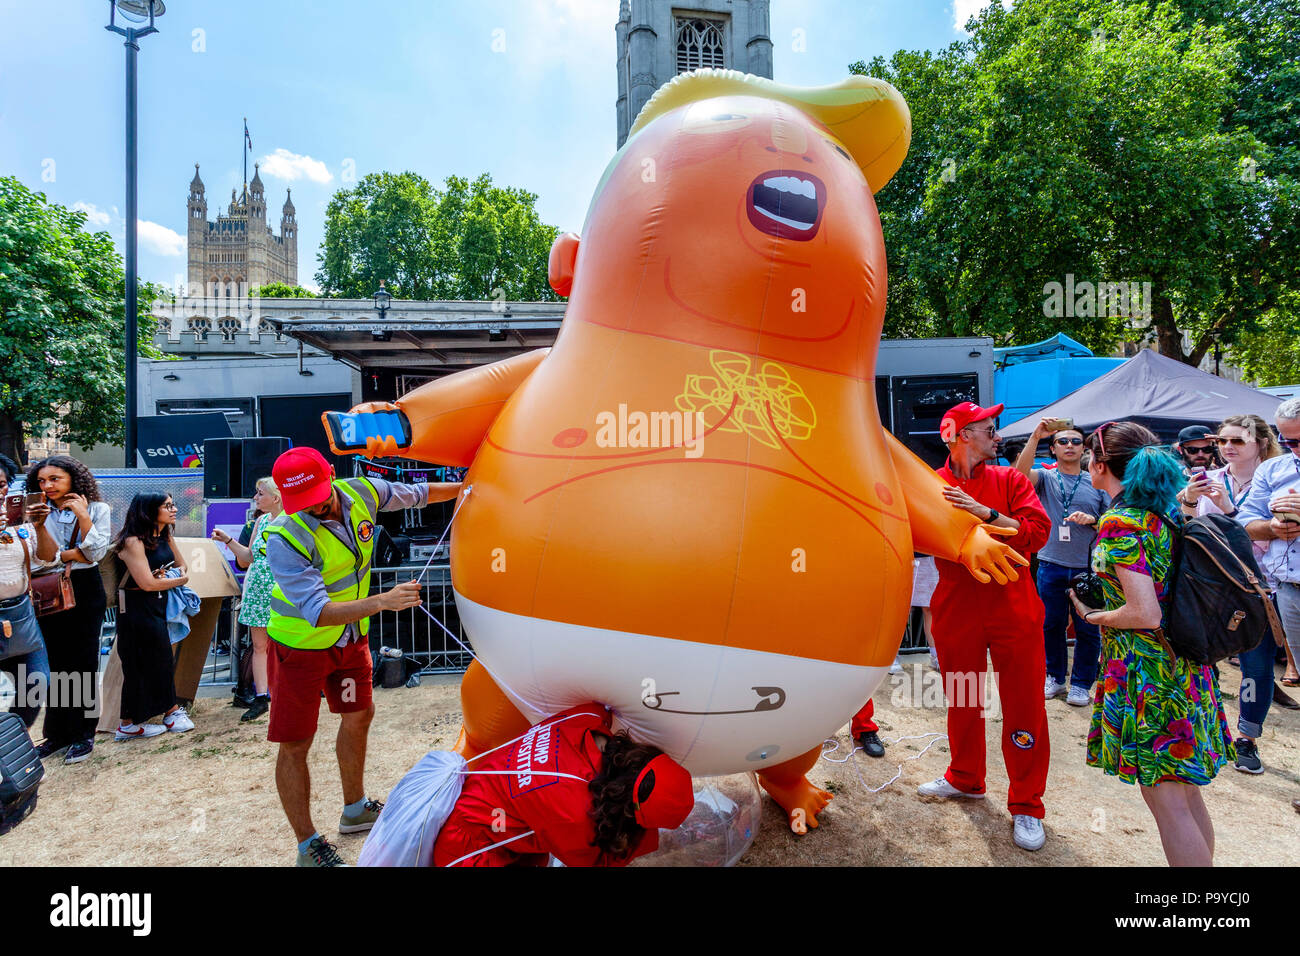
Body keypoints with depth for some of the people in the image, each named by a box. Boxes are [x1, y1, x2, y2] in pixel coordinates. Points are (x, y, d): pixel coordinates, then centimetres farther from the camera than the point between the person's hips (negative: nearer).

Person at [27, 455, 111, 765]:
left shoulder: (98, 509, -3)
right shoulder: (42, 511, 2)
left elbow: (95, 554, -12)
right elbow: (47, 557, -9)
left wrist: (83, 516, -17)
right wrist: (39, 526, -24)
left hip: (86, 592, -2)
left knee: (84, 663, 0)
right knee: (56, 664, 5)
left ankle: (84, 734, 10)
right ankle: (57, 733, 18)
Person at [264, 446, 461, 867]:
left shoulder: (361, 492, -16)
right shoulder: (284, 538, -31)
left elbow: (415, 493, 4)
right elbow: (317, 612, -37)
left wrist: (467, 487, 11)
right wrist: (382, 602, -49)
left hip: (351, 638, 6)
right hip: (300, 645, -6)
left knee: (358, 717, 18)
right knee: (295, 744, 0)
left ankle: (355, 809, 40)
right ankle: (308, 844, 19)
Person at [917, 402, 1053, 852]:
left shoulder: (1010, 480, 4)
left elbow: (1037, 531, -9)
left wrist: (985, 513, -18)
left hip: (1012, 607, 0)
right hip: (956, 608, 0)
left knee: (1024, 706, 3)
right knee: (961, 701, 15)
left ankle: (1026, 806, 19)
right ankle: (965, 778, 37)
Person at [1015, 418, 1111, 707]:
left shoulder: (1097, 483, 7)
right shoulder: (1045, 477, 3)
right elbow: (1021, 472, -19)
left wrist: (1092, 520, -13)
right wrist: (1035, 436, -28)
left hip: (1088, 567, 1)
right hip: (1051, 565, 0)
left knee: (1087, 628, 5)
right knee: (1051, 624, 10)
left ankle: (1081, 683, 19)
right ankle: (1055, 676, 26)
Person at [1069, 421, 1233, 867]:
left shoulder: (1119, 522, -18)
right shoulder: (1168, 510, 7)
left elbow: (1145, 614, -23)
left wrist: (1093, 615, -7)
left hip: (1146, 669, -9)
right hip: (1185, 663, 9)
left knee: (1168, 805, 2)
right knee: (1187, 793, 20)